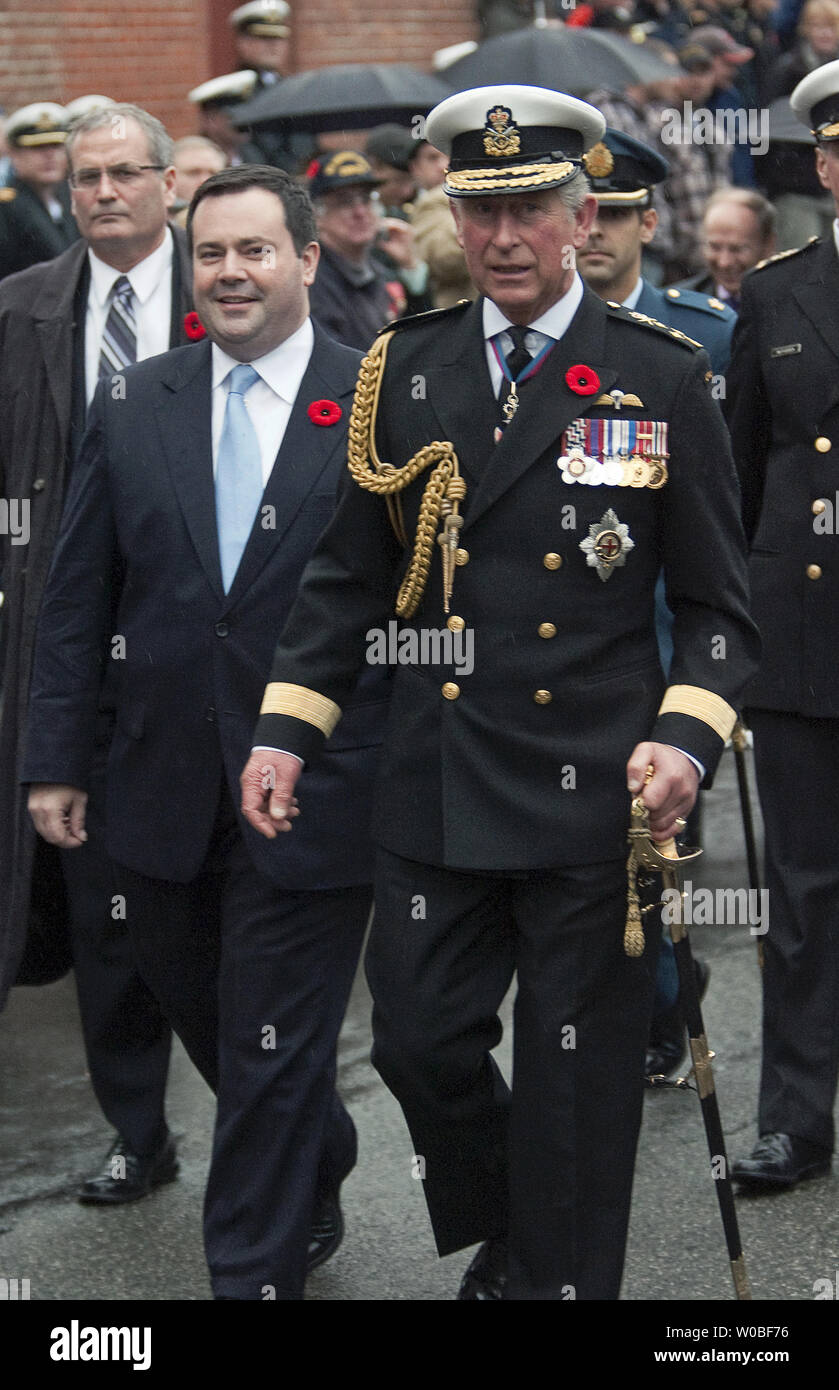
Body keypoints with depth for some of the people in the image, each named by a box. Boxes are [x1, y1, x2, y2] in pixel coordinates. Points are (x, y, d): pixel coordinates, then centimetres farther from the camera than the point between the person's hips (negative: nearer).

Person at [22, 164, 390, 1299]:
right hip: (167, 795, 4)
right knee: (208, 1023, 19)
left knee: (272, 1059, 3)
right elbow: (77, 602, 7)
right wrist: (56, 759, 4)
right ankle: (319, 1180, 45)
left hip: (314, 793, -4)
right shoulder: (135, 410, 5)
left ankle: (255, 1276, 18)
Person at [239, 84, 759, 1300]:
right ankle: (500, 1243, 35)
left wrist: (687, 738, -16)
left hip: (594, 791, -3)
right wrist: (286, 730, 1)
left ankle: (560, 1278, 23)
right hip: (436, 789, 3)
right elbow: (348, 575, 10)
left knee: (578, 1082, 6)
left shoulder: (664, 377, -2)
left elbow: (718, 603, -1)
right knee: (418, 1040, 10)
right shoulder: (403, 369, 5)